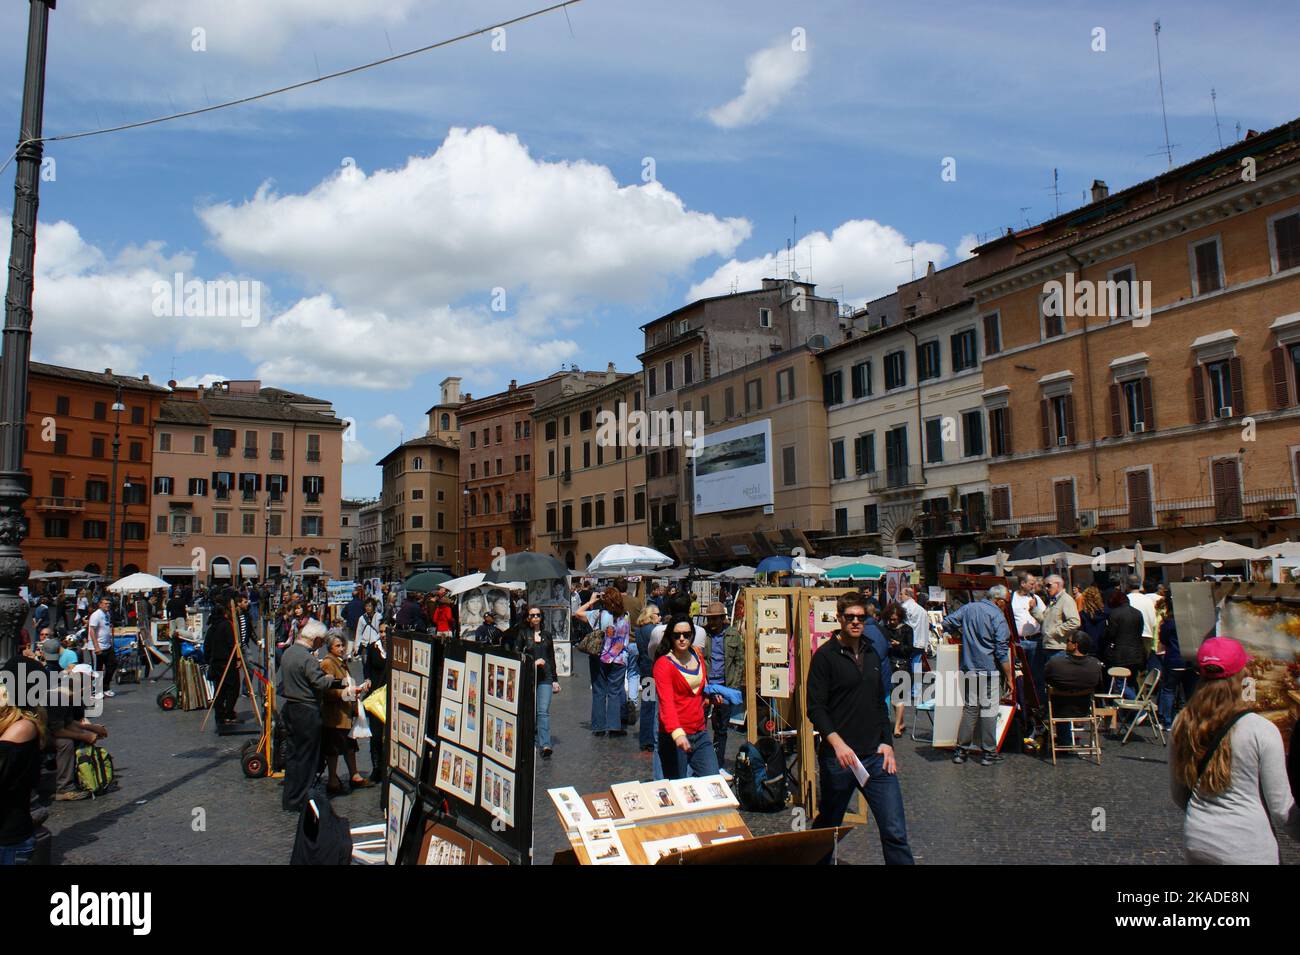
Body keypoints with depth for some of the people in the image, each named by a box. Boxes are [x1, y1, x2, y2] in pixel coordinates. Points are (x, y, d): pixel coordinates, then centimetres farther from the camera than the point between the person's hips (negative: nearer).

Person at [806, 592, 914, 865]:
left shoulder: (872, 655, 13)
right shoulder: (825, 656, -6)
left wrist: (887, 743, 8)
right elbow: (815, 708, -11)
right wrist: (837, 743, -22)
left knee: (895, 832, -2)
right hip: (838, 757, -4)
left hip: (876, 757, 4)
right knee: (828, 826, 12)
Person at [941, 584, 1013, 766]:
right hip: (988, 669, -5)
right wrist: (1009, 677, -6)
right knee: (989, 710, 3)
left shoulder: (967, 608, 4)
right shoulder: (997, 616, -10)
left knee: (969, 708, 11)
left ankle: (961, 750, 12)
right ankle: (988, 753, 9)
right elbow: (1001, 651, -12)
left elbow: (947, 623, 7)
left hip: (968, 668, 5)